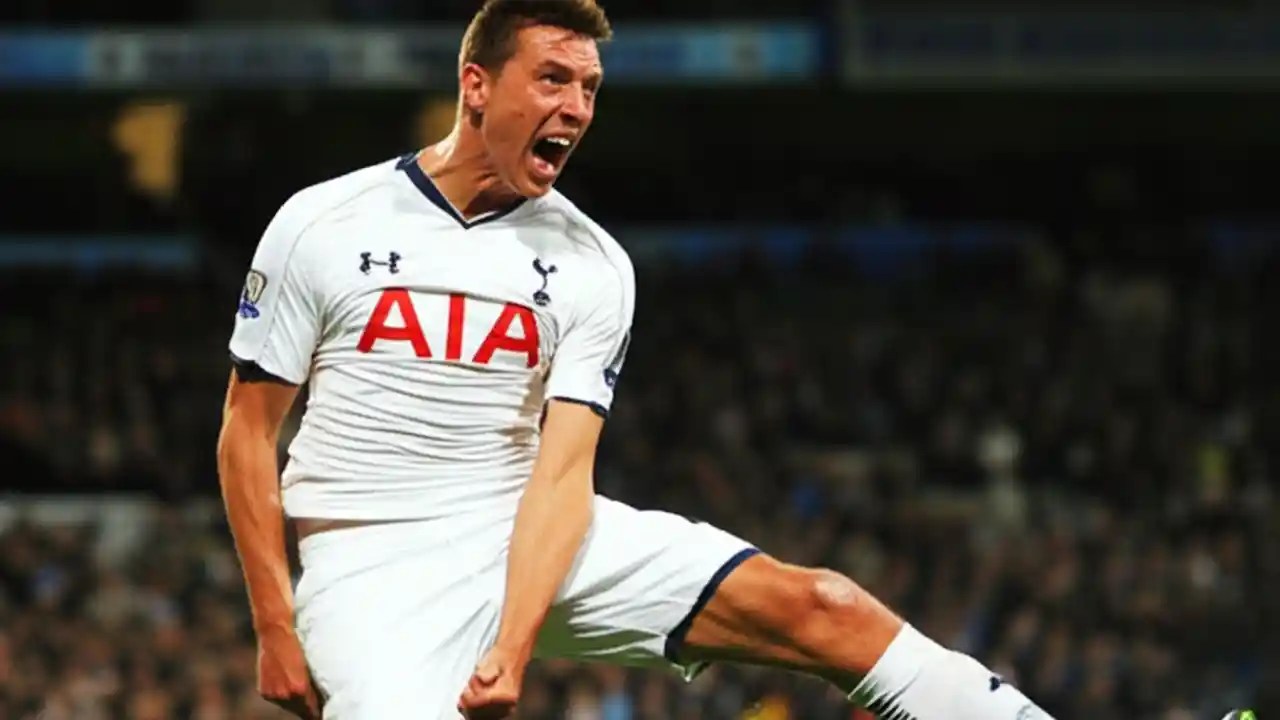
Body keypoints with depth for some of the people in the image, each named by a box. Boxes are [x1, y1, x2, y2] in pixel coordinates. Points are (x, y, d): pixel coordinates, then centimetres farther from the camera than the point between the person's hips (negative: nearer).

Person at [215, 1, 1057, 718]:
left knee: (820, 608, -12)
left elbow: (564, 471, -6)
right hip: (374, 559, -2)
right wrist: (277, 628, -5)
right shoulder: (320, 227, -4)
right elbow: (249, 433, 1)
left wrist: (511, 649, -20)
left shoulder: (593, 265, 2)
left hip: (534, 536, 3)